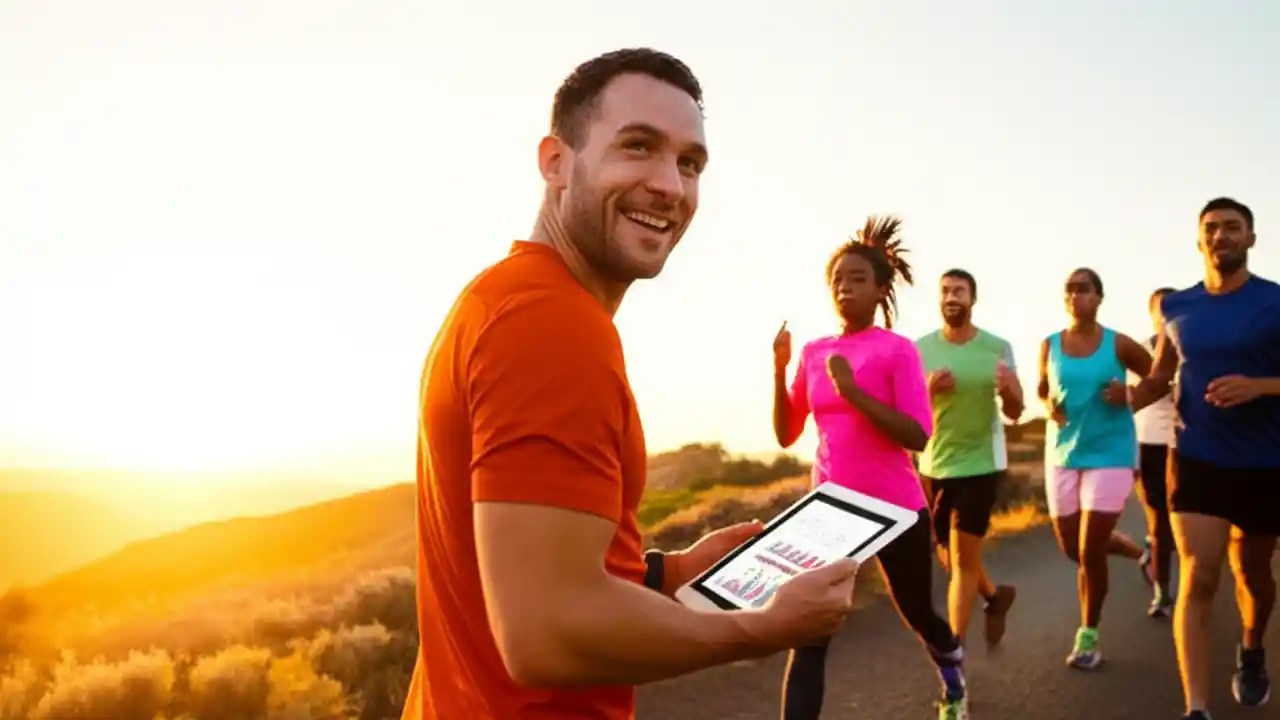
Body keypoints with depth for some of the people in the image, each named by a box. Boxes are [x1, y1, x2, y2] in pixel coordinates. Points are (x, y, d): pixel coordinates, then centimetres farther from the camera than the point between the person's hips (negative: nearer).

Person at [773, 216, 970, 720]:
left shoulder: (898, 350, -8)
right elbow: (786, 435, 6)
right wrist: (779, 371, -6)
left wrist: (853, 391, -25)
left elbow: (918, 436, -18)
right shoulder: (814, 352, 6)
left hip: (894, 507, -3)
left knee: (917, 613, 19)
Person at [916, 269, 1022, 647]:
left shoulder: (998, 348, -7)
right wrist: (929, 389, -22)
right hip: (934, 464, 4)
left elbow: (1015, 412, -5)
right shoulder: (921, 349, -3)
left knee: (963, 558, -6)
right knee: (949, 555, 17)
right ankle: (994, 596, 45)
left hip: (980, 463, -3)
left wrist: (1008, 389, -27)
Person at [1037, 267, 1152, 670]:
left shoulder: (1118, 345, -6)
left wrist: (1130, 396, -14)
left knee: (1090, 551, -7)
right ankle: (1134, 550, 42)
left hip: (1109, 454, -4)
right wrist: (1049, 406, -6)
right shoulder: (1049, 346, 2)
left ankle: (1088, 637, 12)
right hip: (1063, 453, 4)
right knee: (1072, 550, 10)